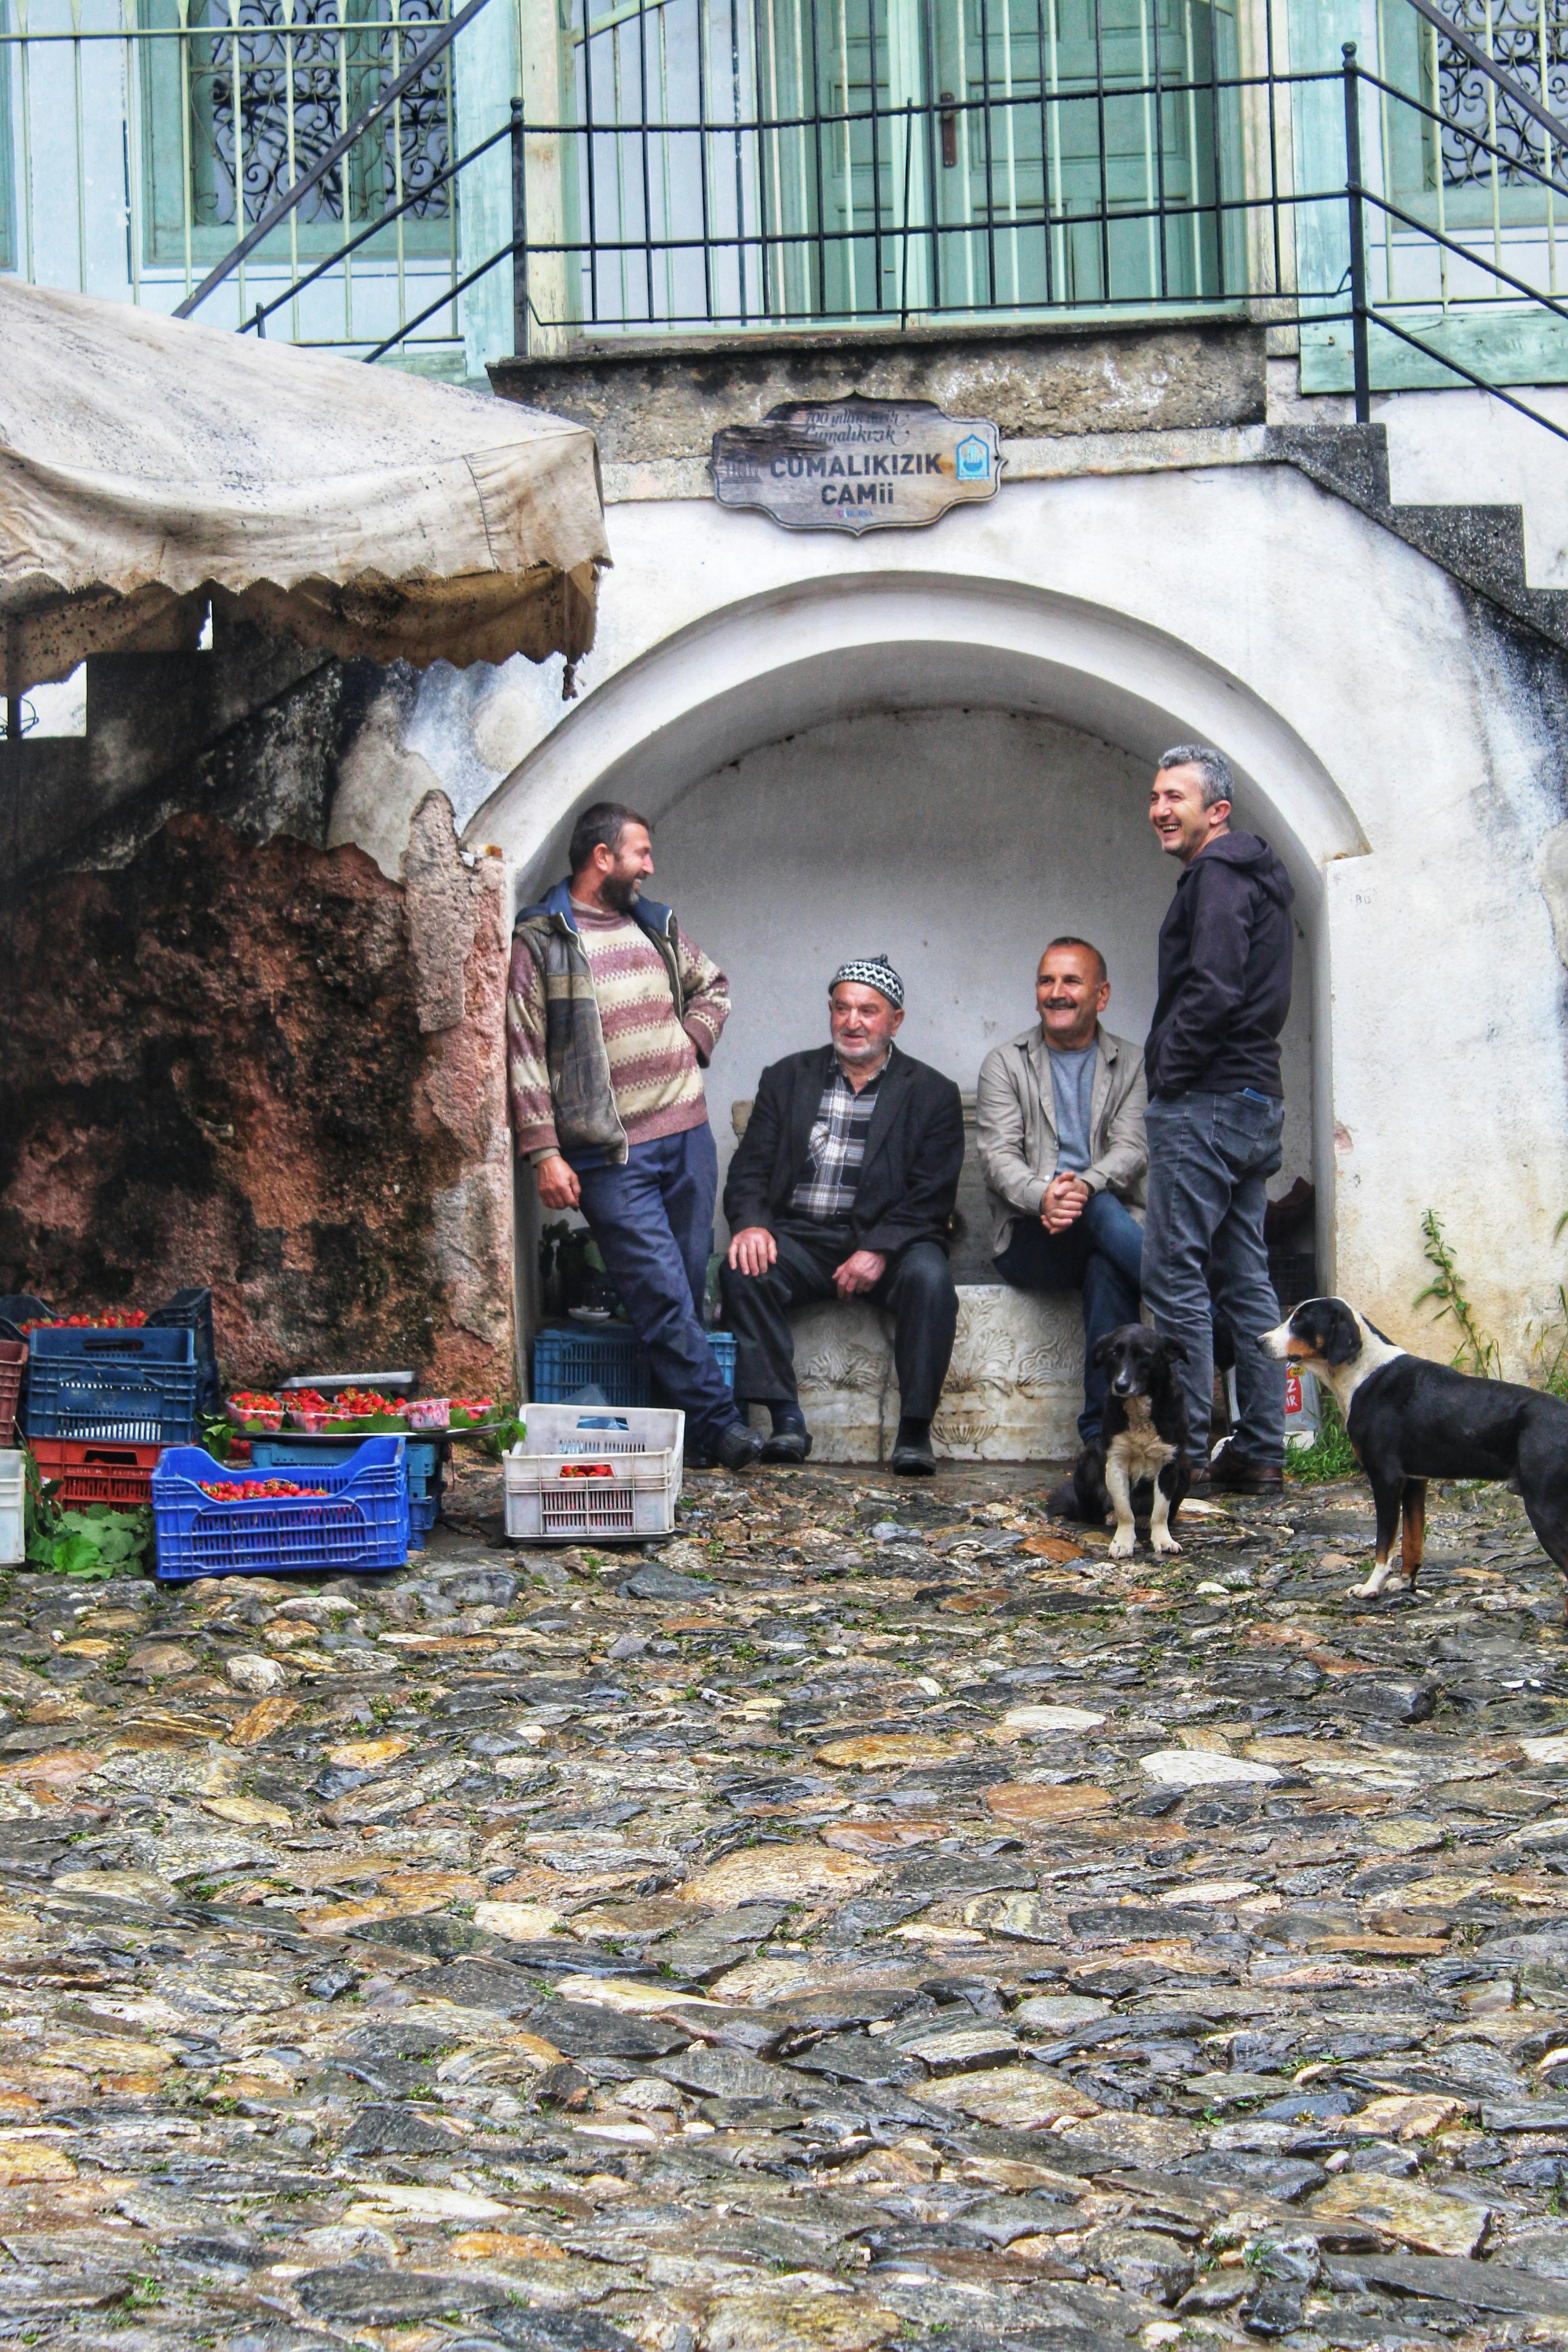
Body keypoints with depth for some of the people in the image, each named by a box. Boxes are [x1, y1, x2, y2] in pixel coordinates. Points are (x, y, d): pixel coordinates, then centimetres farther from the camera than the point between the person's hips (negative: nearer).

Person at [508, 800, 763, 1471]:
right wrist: (544, 1152, -12)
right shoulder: (538, 942, -3)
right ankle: (717, 1421, -8)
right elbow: (525, 1055, -6)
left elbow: (712, 984, 32)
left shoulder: (656, 927, 15)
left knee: (689, 1283, 5)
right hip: (611, 1152, -6)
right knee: (661, 1290, -10)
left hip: (687, 1133, 6)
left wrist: (694, 1040, 12)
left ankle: (683, 1406, 14)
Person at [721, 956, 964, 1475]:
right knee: (742, 1271, -28)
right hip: (801, 1237, 2)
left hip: (890, 1241, -2)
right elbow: (750, 1168, 7)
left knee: (929, 1277, -33)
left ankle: (915, 1431, -25)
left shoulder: (932, 1094, 7)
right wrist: (751, 1223, -15)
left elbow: (932, 1196, -2)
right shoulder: (788, 1078, 14)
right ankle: (787, 1421, -24)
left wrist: (879, 1250, -18)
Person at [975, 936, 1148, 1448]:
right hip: (1028, 1240, 0)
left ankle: (1104, 1433, -43)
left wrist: (1084, 1186, -26)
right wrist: (1042, 1195, -25)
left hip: (1103, 1232, 0)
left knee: (1108, 1271, -38)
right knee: (1104, 1212, -36)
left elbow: (1132, 1148, -2)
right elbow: (998, 1154, -2)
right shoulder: (1005, 1064, 13)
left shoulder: (1131, 1066, 15)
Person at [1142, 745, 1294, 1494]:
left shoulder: (1217, 875, -9)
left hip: (1206, 1100, -10)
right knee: (1244, 1277, 9)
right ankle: (1261, 1451, 10)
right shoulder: (1255, 877, 21)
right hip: (1255, 1099, 10)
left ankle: (1183, 1452, -8)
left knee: (1175, 1276, -8)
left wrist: (1166, 1075, -13)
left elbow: (1214, 990, -21)